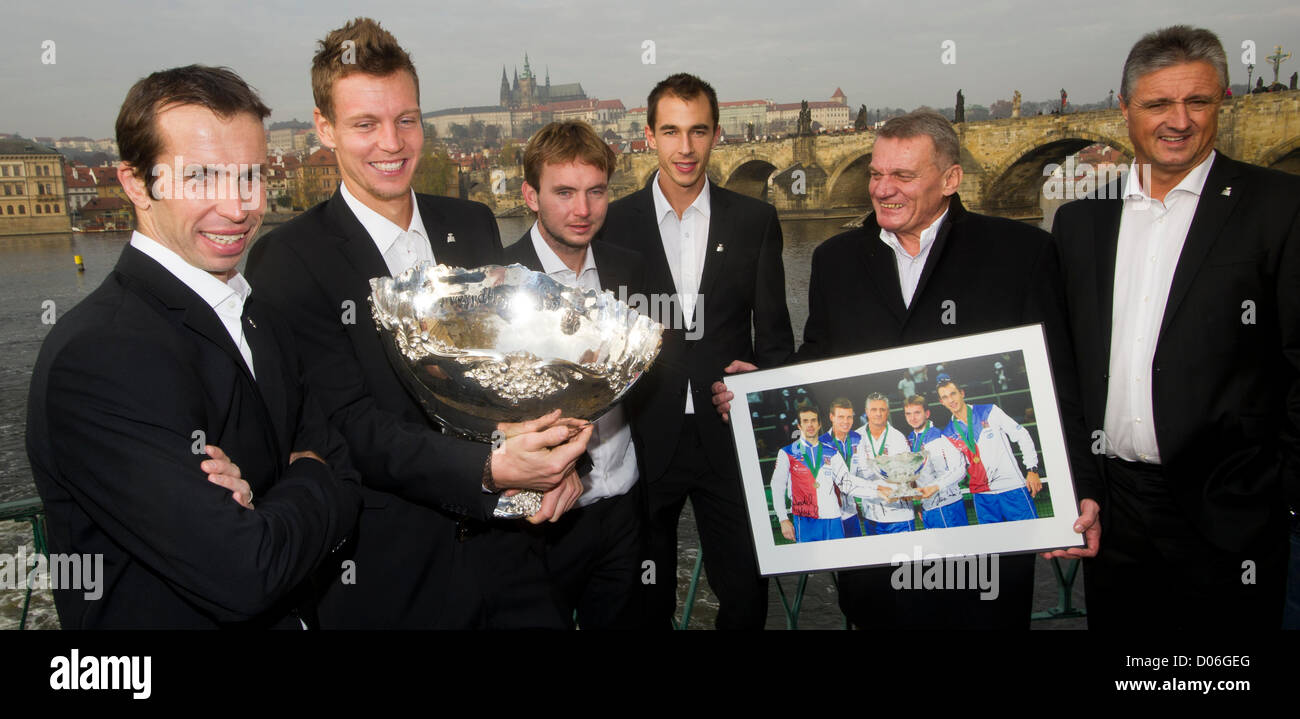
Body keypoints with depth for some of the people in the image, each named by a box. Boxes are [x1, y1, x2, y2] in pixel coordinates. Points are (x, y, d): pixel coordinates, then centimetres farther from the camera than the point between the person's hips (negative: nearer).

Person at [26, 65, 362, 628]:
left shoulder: (261, 320, -1)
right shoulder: (96, 356, -26)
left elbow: (343, 491, -5)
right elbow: (245, 576, -30)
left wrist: (255, 501, -24)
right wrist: (307, 477, -13)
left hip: (289, 612, 7)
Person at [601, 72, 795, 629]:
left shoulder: (755, 221, 4)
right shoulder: (614, 223, 2)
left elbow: (774, 332, 7)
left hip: (730, 438, 1)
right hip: (644, 439, 0)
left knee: (747, 599, 8)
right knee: (647, 604, 14)